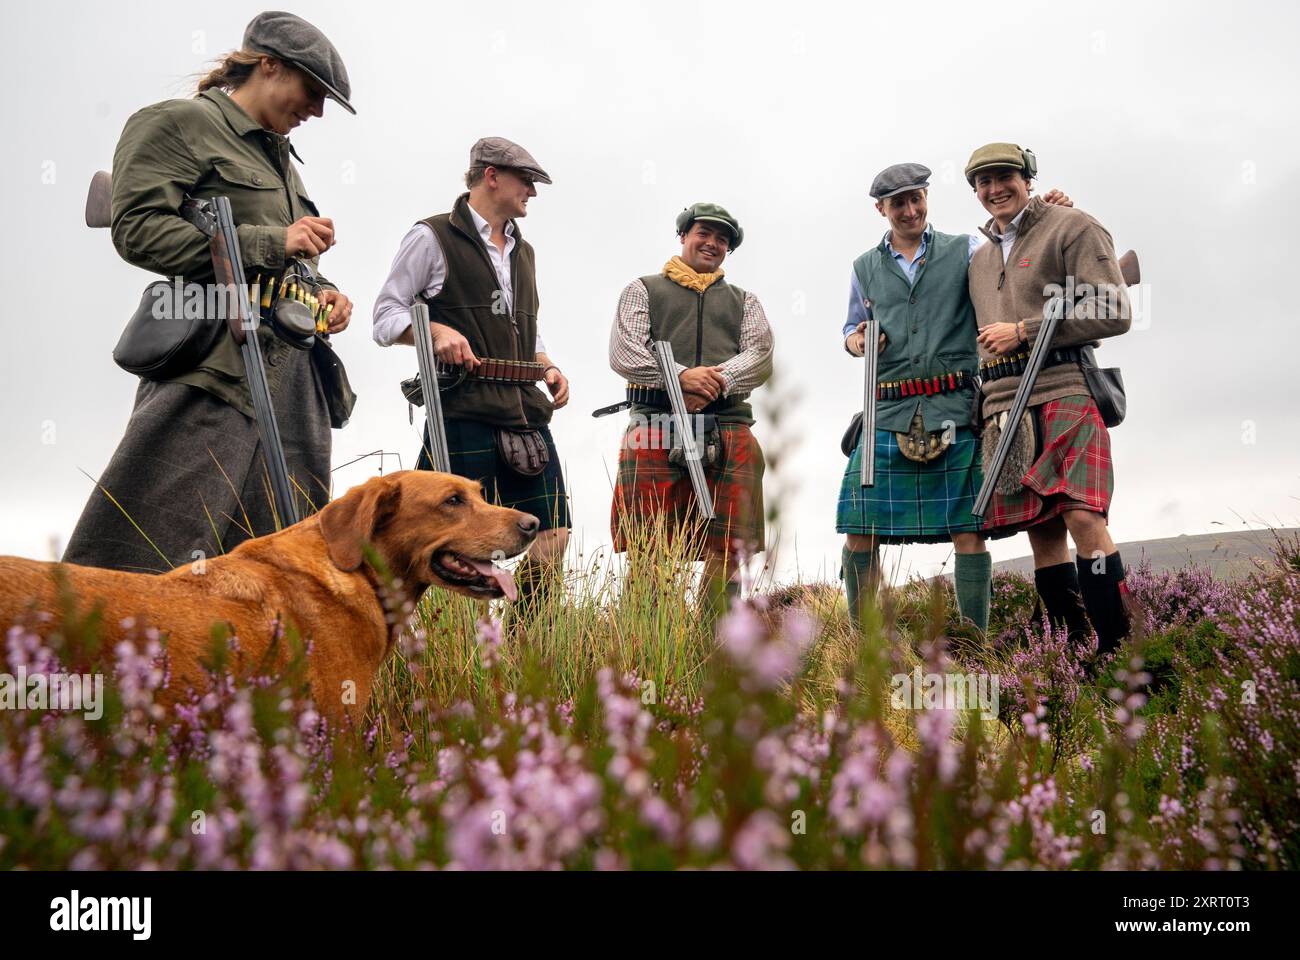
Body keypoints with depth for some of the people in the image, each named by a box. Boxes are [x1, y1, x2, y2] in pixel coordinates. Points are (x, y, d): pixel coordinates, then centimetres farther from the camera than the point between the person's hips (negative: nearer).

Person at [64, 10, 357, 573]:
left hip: (294, 374, 8)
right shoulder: (181, 124, 2)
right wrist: (271, 242, -13)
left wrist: (323, 291, 9)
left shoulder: (279, 156, 27)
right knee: (150, 549, -14)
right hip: (217, 362, -8)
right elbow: (137, 229, -11)